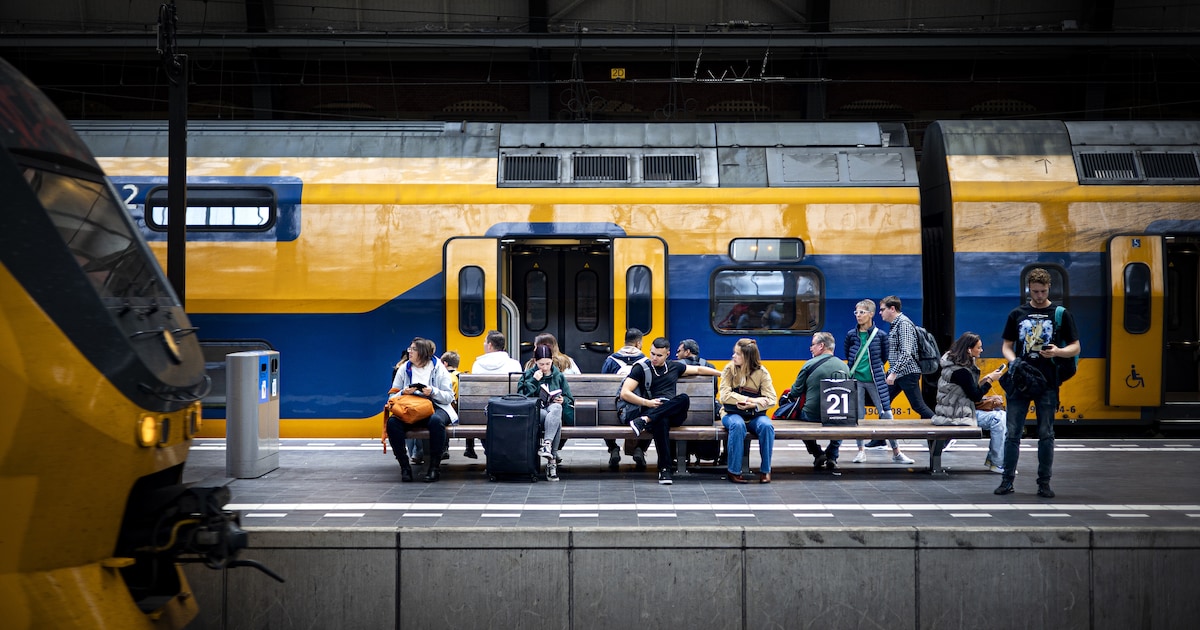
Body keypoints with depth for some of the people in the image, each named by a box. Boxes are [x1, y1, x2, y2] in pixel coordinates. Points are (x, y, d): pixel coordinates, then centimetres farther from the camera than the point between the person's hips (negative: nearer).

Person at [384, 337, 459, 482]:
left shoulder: (437, 368, 6)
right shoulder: (404, 368, 13)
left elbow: (449, 397, 2)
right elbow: (393, 395, 11)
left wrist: (433, 392, -15)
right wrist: (404, 393, -10)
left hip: (436, 407, -2)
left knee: (436, 421, -39)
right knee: (392, 422, -29)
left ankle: (435, 466, -25)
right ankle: (404, 466, -20)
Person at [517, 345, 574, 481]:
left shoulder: (558, 376, 18)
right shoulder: (528, 375, 14)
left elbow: (569, 399, 18)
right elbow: (522, 396, -1)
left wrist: (563, 400, -5)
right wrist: (533, 381, -8)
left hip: (554, 407, 2)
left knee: (556, 408, -40)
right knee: (556, 419, -38)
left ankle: (547, 444, -51)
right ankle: (552, 460, -45)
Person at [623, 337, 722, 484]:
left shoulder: (674, 367, 24)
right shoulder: (641, 368, 10)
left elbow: (698, 369, 39)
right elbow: (624, 394, 2)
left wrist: (722, 373, 43)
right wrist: (647, 403, -10)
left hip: (673, 413, 4)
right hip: (651, 411, -3)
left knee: (684, 398, -32)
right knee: (661, 421, -42)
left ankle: (645, 421, -42)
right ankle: (664, 469, -44)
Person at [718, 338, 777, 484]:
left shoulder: (761, 372, -2)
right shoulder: (730, 369, -3)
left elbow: (771, 399, -9)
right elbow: (725, 396, -14)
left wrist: (752, 405, -26)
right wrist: (751, 399, -22)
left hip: (754, 415, 1)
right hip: (732, 414, -1)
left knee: (767, 425, -31)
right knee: (737, 425, -36)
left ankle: (765, 470, -17)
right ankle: (733, 471, -25)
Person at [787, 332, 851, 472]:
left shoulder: (810, 364, -6)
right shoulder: (844, 367, 5)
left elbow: (796, 391, 0)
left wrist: (789, 395, 24)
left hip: (812, 415, -3)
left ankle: (817, 453, 16)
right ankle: (831, 457, 21)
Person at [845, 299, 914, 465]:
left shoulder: (880, 335, -1)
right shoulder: (851, 334, 3)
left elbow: (884, 357, 12)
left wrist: (875, 368, 10)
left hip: (875, 381, -1)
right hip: (856, 380, 1)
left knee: (886, 414, -2)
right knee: (857, 416, 2)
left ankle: (896, 452, 4)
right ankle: (861, 450, 13)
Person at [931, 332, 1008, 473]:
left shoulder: (953, 363, 10)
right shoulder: (961, 371, -20)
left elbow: (970, 390, 17)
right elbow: (975, 396, -16)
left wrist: (985, 379, 5)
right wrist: (990, 380, -7)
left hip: (957, 409, 10)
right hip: (957, 414, -10)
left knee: (1001, 415, 6)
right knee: (998, 419, -17)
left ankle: (992, 458, 8)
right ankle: (997, 463, -9)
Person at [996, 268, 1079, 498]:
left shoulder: (1061, 314, 4)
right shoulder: (1017, 314, 9)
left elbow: (1075, 348, 5)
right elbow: (1007, 346, 12)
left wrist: (1058, 352, -16)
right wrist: (1013, 361, -10)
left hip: (1048, 384, -1)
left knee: (1046, 434, 3)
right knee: (1012, 433, 1)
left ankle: (1044, 483, 10)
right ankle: (1007, 480, 8)